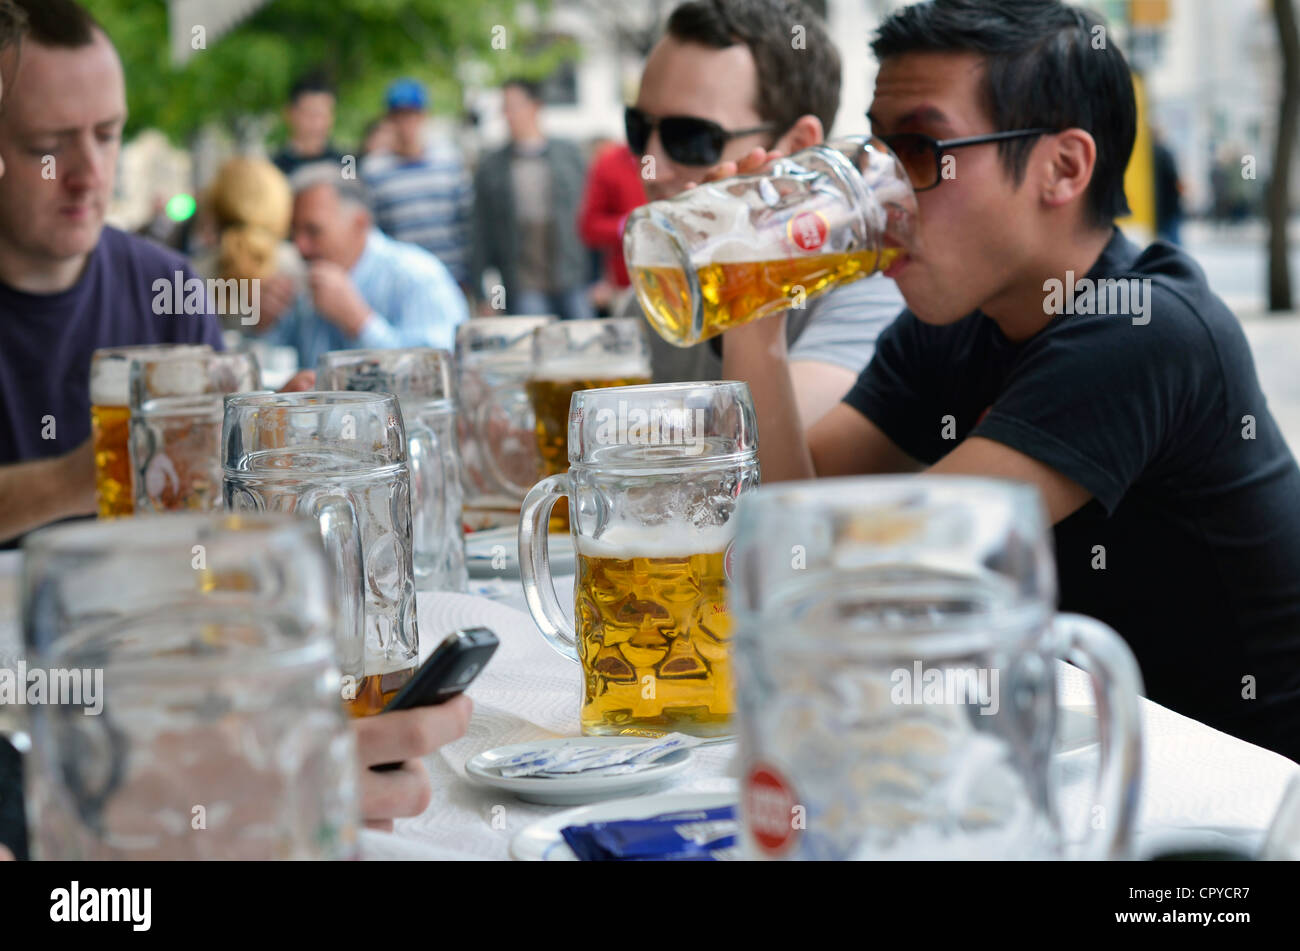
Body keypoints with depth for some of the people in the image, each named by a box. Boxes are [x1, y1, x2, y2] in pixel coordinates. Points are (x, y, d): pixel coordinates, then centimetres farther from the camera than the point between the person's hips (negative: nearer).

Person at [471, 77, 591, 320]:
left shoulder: (569, 154, 9)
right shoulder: (491, 167, 7)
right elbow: (482, 231, 8)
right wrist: (481, 289, 3)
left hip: (573, 283, 1)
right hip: (524, 289, -1)